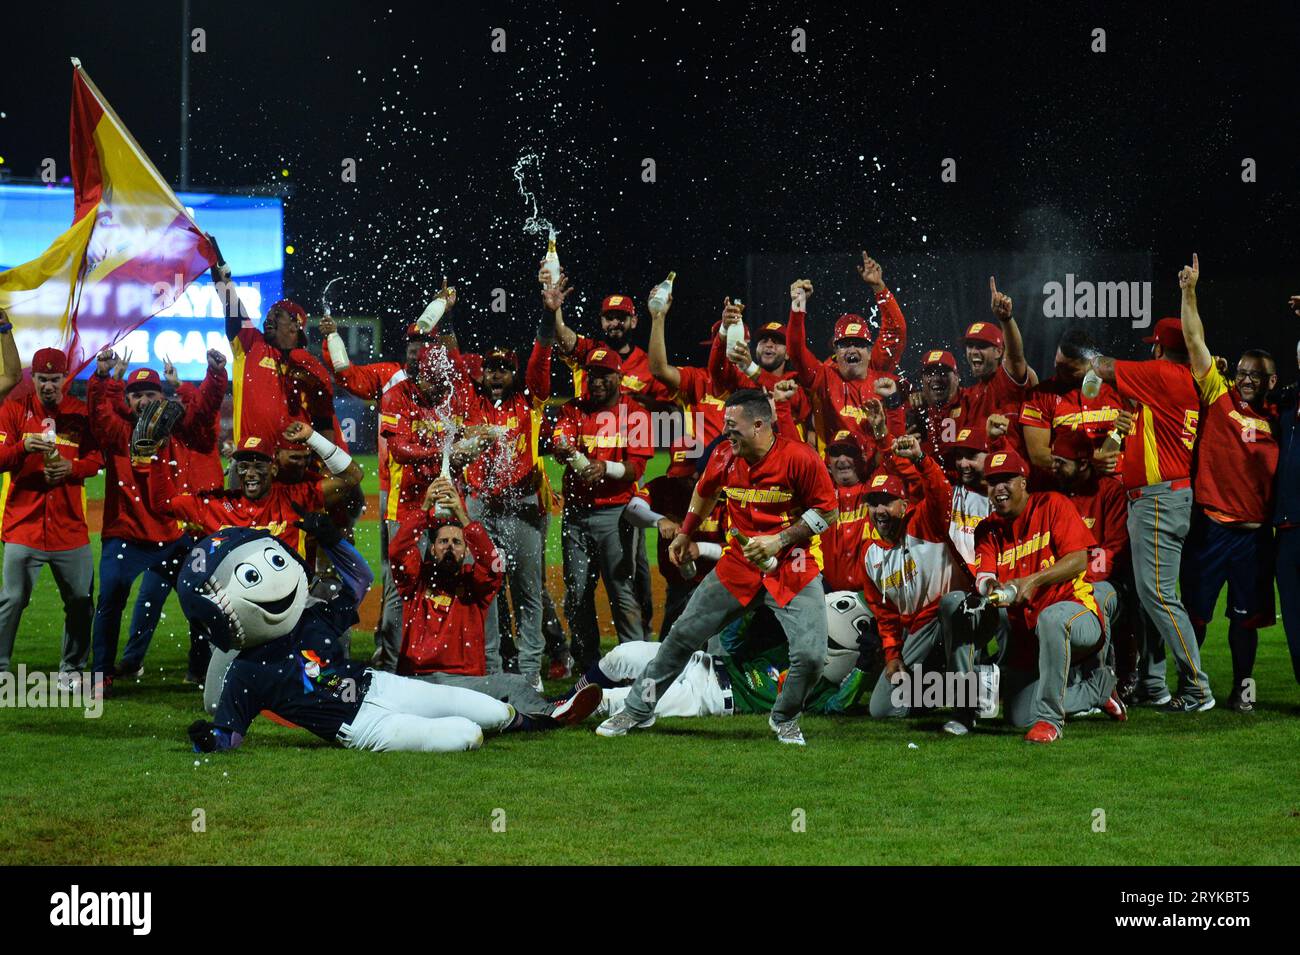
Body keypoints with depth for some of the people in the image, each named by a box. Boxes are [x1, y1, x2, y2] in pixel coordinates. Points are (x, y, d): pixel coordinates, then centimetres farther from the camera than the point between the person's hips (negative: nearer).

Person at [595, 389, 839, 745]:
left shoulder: (799, 458, -19)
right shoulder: (725, 456, -3)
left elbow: (828, 512, -11)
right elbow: (705, 491, 20)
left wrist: (781, 540, -18)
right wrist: (685, 533, 26)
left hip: (793, 569, -4)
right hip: (739, 564, 4)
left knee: (811, 655, -15)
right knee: (682, 635, 5)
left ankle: (784, 719, 14)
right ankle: (638, 710, 19)